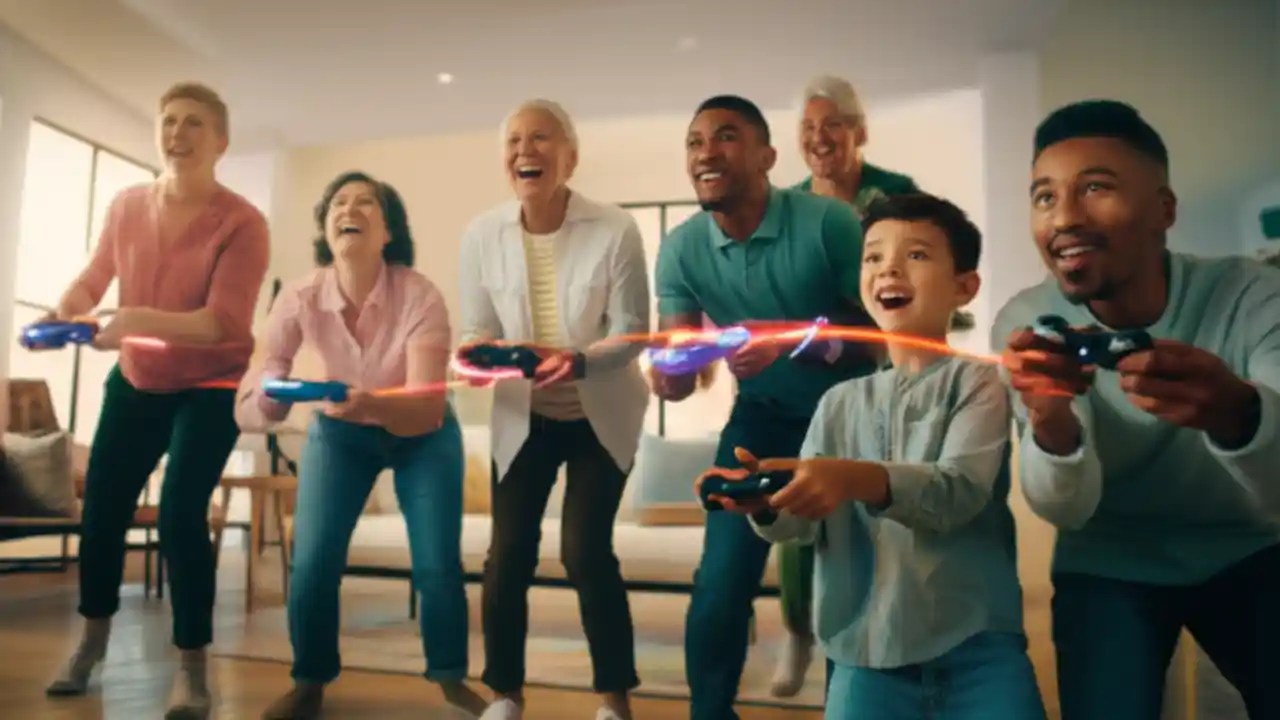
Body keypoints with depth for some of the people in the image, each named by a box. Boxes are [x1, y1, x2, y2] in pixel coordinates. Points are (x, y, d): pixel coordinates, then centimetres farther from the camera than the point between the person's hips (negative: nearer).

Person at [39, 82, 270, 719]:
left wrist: (138, 320, -41)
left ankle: (191, 668, 2)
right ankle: (93, 639, 36)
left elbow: (224, 322, -27)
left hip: (210, 387, -5)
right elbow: (93, 278, 9)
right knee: (101, 507, 9)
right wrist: (61, 315, -12)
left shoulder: (241, 222, -19)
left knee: (180, 513, -15)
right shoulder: (127, 205, -5)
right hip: (135, 381, 5)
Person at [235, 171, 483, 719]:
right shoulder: (298, 300, -22)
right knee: (312, 562, -9)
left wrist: (372, 404, -54)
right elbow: (249, 405, -23)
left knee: (438, 566, -11)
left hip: (422, 436, -1)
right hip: (337, 432, 2)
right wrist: (266, 401, -47)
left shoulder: (420, 297, -29)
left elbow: (428, 409, -33)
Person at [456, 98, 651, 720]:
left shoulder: (615, 230, -18)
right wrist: (480, 355, -28)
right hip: (523, 418, 3)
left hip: (600, 415, -2)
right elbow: (475, 332, -5)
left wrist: (581, 360, -35)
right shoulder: (481, 235, -10)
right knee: (507, 556, 1)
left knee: (586, 552, -7)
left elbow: (632, 332, -16)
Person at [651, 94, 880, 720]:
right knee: (720, 587, 0)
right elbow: (677, 378, -13)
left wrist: (792, 341, -35)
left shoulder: (828, 222, -24)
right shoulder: (681, 250, -12)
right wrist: (670, 370, -38)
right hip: (764, 416, 3)